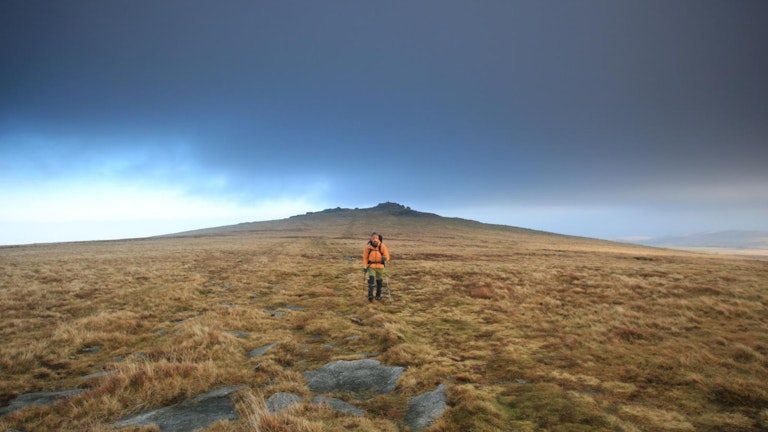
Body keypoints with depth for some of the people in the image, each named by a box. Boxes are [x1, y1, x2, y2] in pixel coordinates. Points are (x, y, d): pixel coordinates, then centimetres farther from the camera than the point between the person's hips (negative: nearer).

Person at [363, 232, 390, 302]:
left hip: (380, 267, 1)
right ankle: (370, 296, -17)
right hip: (371, 266, -1)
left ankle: (378, 295, 30)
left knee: (379, 281, 12)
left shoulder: (382, 246, -9)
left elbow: (387, 256, -6)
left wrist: (385, 258, -28)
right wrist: (364, 266, -6)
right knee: (371, 280, -16)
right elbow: (365, 257, 1)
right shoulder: (368, 247, -8)